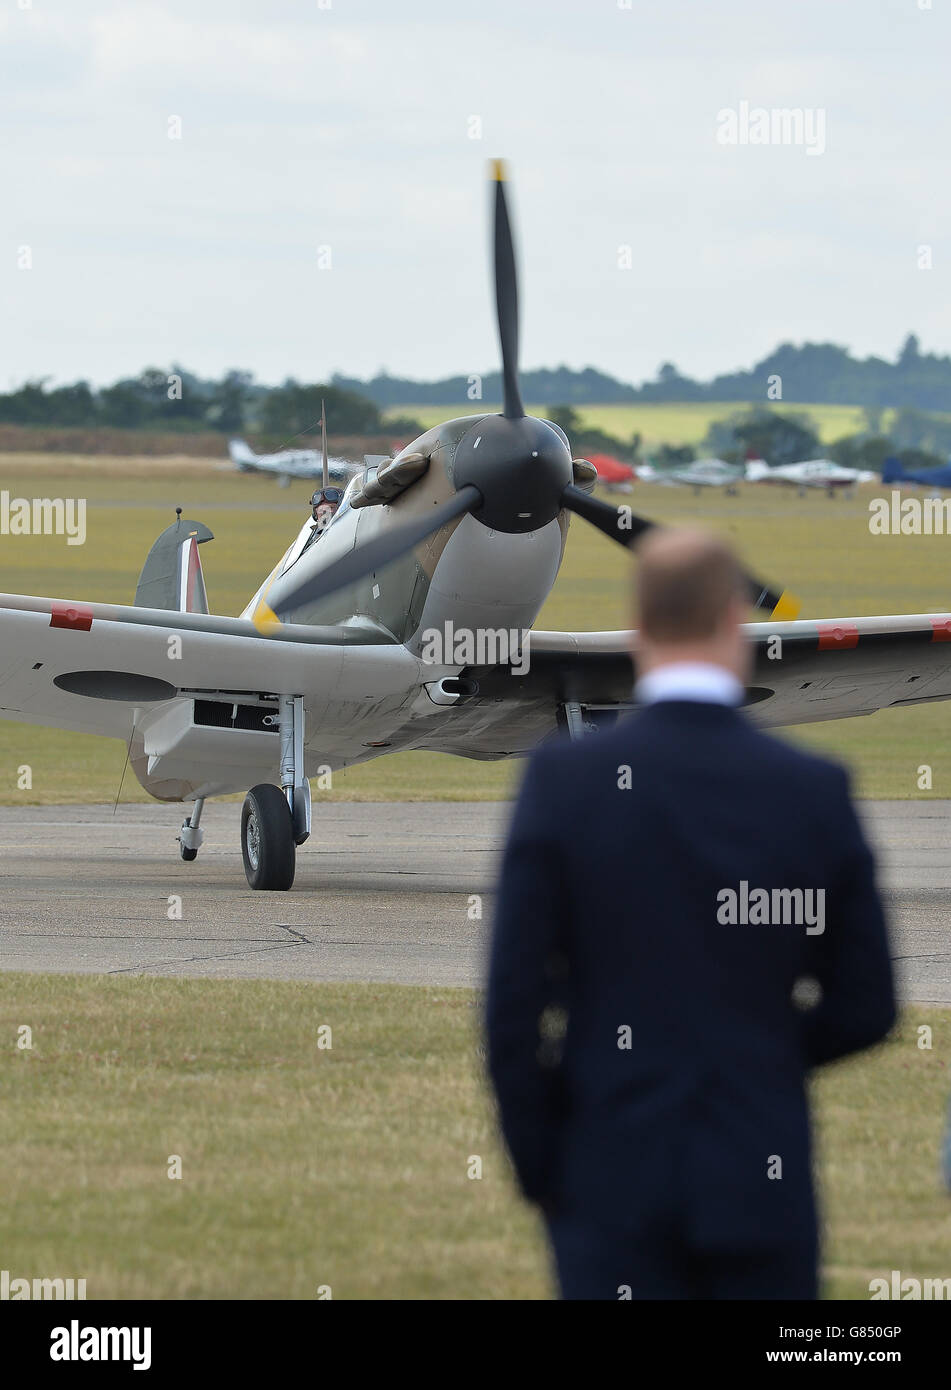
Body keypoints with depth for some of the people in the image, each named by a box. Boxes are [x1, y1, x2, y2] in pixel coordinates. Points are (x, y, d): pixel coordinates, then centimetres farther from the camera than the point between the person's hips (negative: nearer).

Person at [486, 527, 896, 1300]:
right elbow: (866, 1009, 2)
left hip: (613, 1181, -1)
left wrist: (538, 1168, 6)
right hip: (764, 1181, 1)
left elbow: (514, 1002, -6)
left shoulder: (564, 779, -7)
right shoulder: (816, 791, -4)